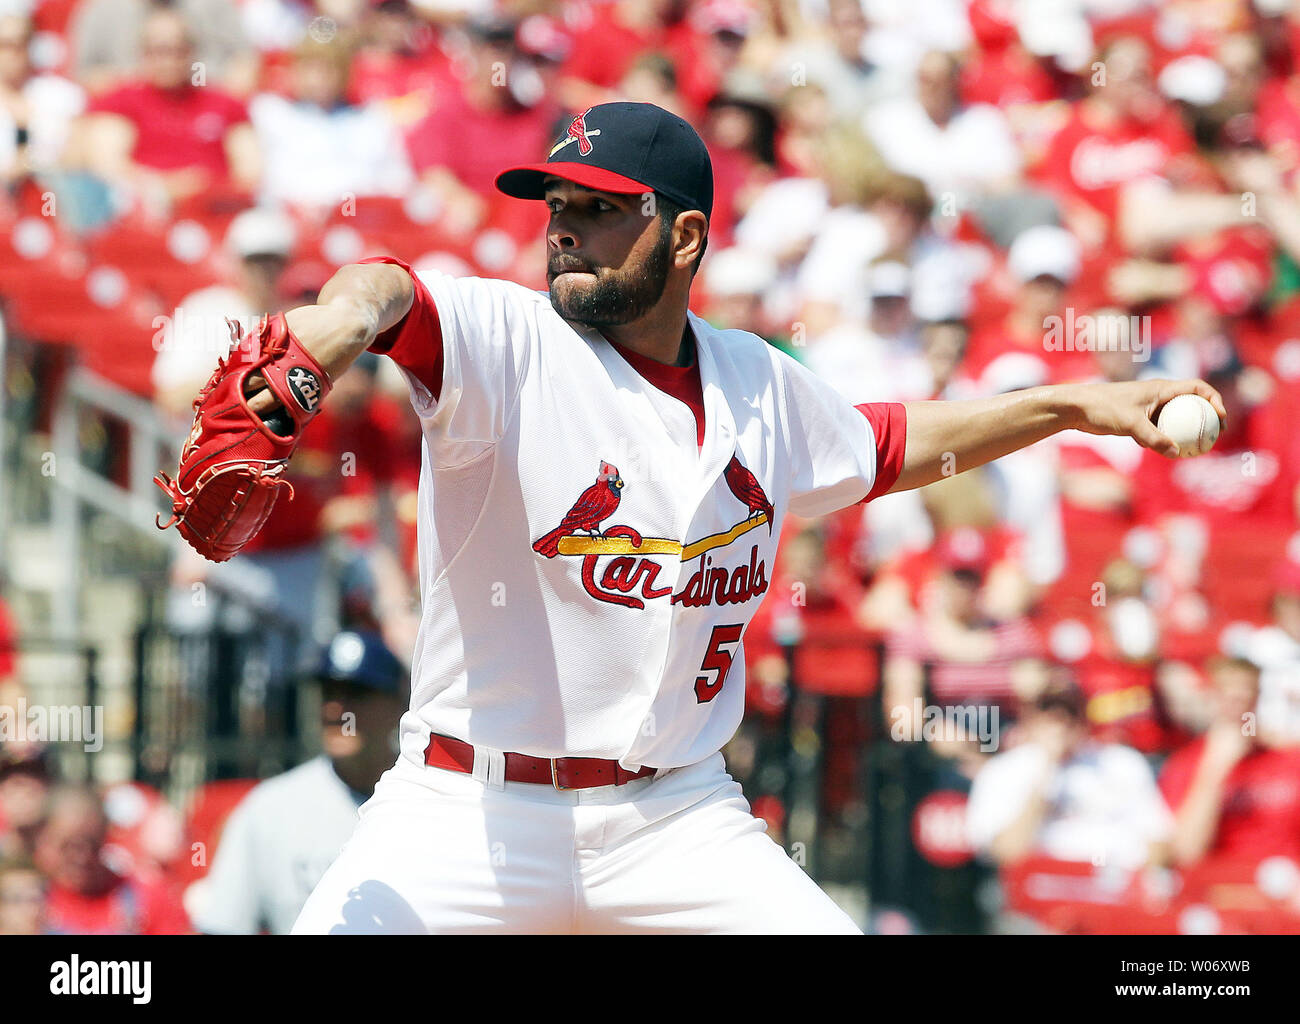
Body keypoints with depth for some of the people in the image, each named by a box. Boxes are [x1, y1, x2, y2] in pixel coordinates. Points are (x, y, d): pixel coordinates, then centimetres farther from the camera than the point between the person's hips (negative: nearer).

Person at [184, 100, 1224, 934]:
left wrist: (1071, 404, 26)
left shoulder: (756, 386, 7)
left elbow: (883, 445, 28)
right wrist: (348, 316, -56)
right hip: (476, 815, -3)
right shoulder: (507, 340, -10)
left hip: (678, 823, 4)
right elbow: (392, 295, -32)